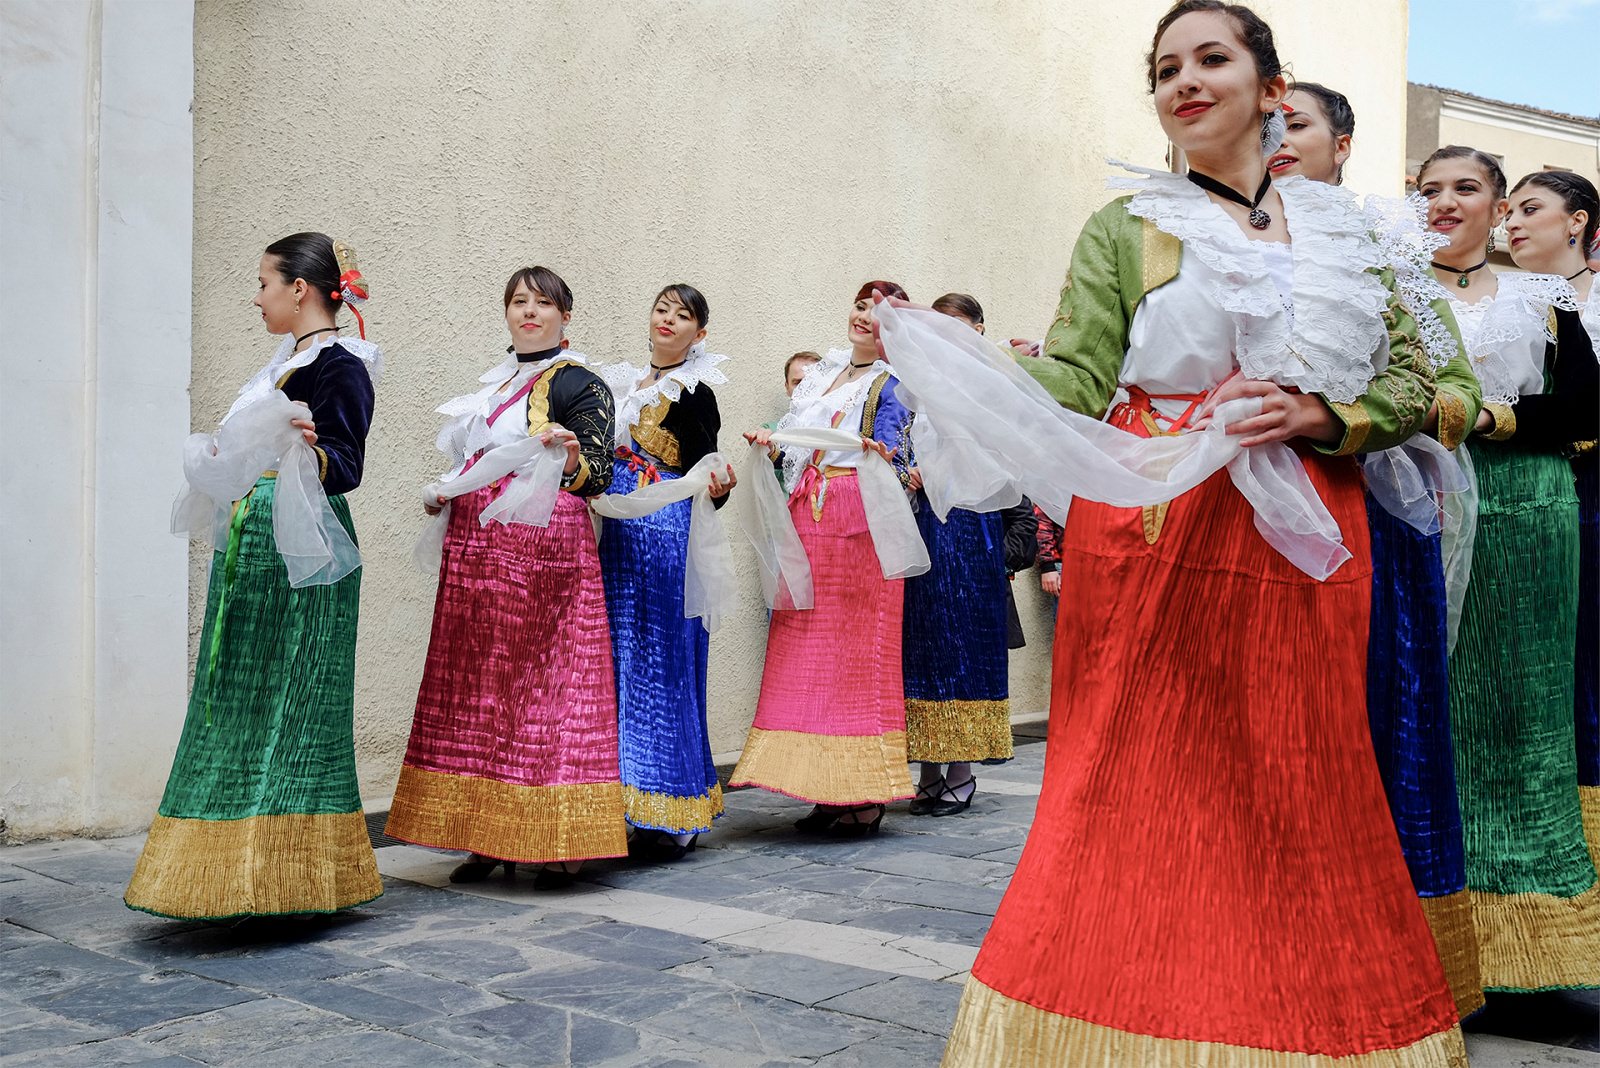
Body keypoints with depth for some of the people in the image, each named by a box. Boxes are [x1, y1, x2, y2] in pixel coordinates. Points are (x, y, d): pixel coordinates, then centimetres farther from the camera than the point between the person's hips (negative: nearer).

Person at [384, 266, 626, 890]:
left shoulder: (580, 384, 0)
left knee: (544, 680, -7)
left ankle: (556, 843, -1)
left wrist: (573, 457, -28)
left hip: (545, 546, -7)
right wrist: (445, 494, 11)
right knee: (480, 683, 5)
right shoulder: (497, 384, 21)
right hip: (480, 546, 7)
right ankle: (492, 837, 12)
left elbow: (597, 476, -8)